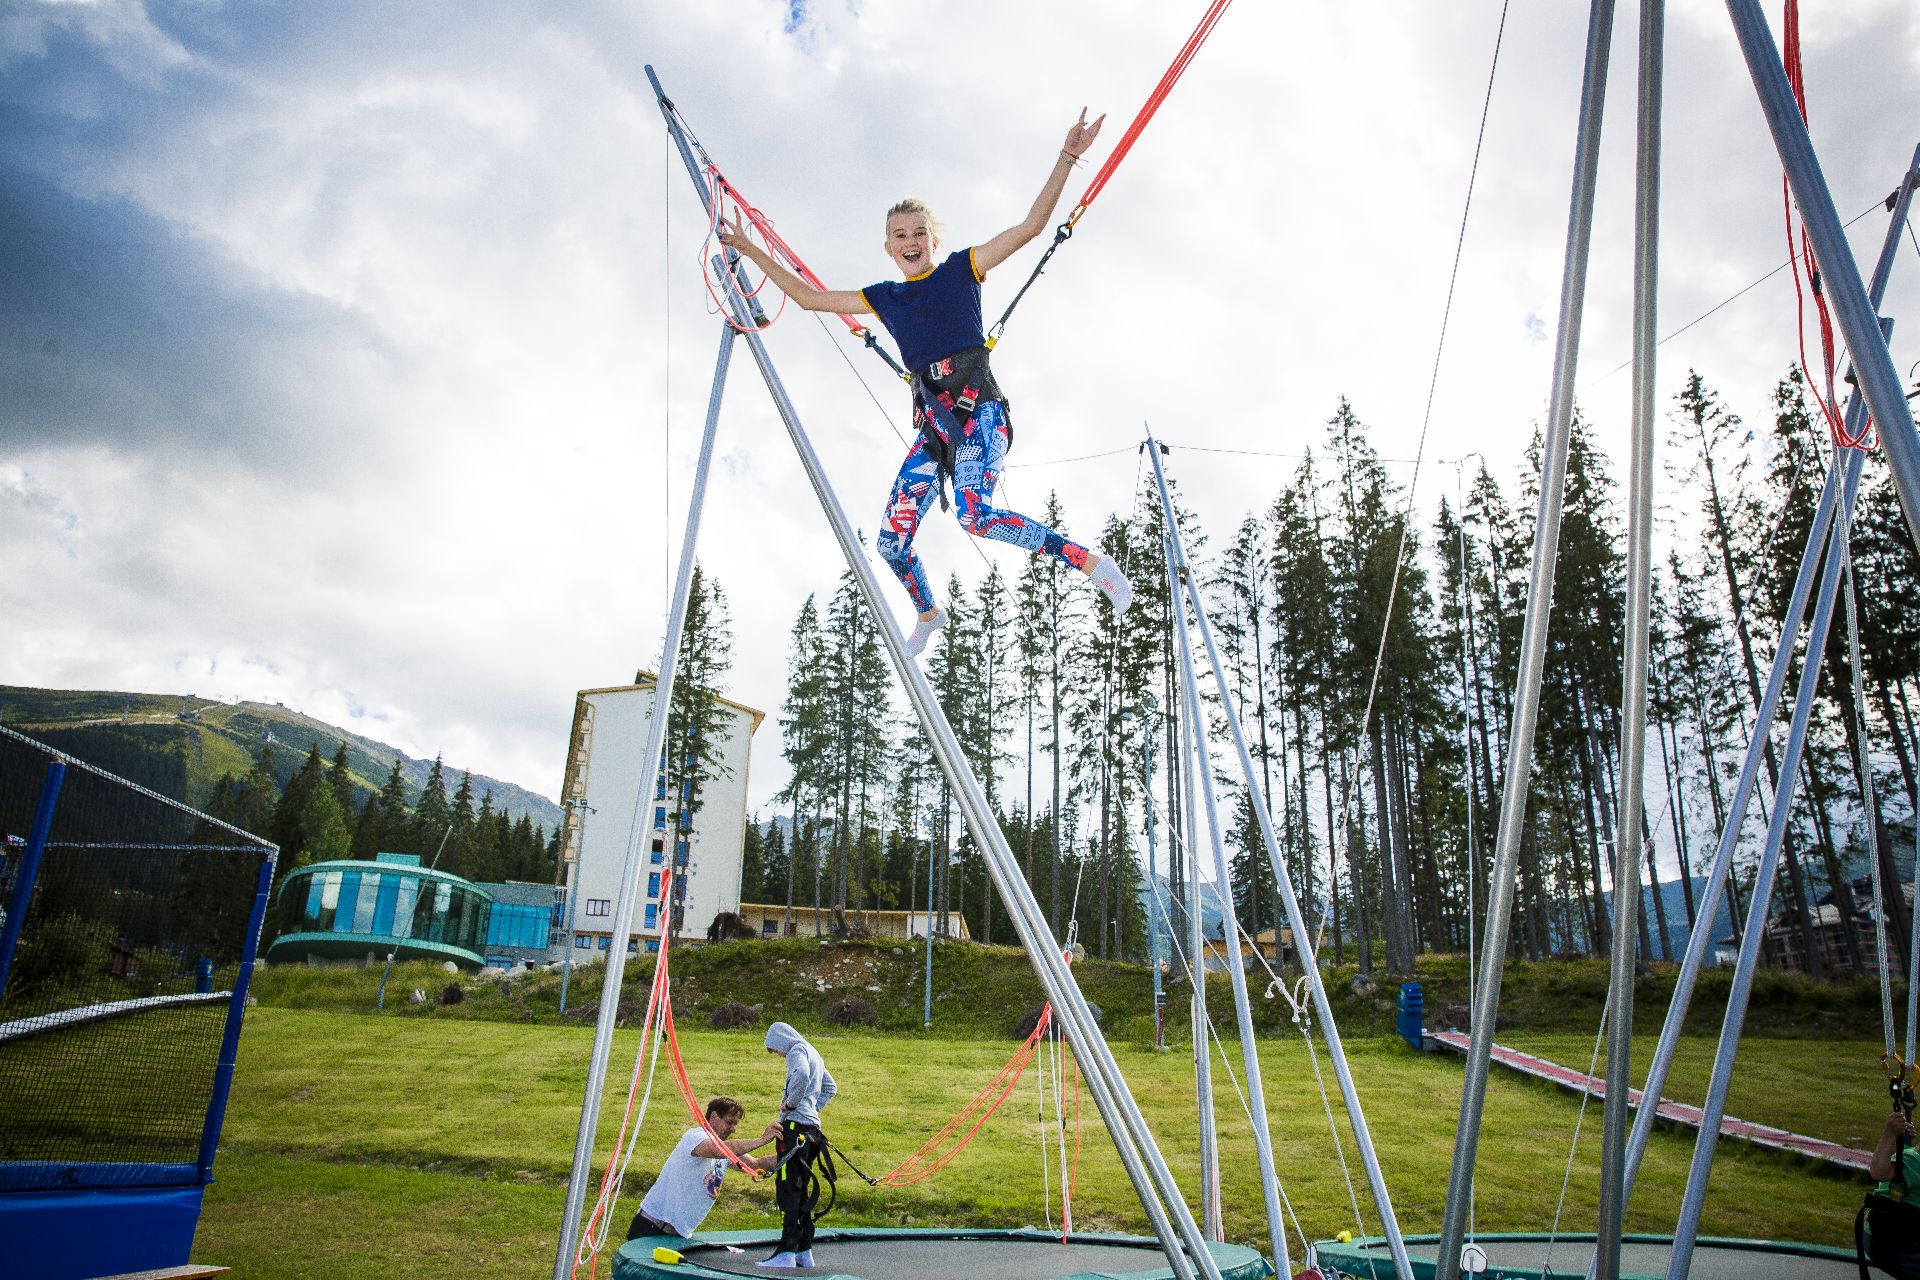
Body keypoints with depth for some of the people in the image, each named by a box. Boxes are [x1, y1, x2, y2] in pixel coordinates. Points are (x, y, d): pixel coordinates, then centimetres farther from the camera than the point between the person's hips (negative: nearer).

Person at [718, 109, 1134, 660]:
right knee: (891, 541, 0)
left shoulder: (961, 268, 6)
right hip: (932, 420, 5)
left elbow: (1032, 225, 0)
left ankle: (1090, 561, -19)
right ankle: (928, 614, 29)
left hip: (979, 407, -5)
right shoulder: (883, 298, 17)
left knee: (975, 515, -32)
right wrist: (749, 249, 23)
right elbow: (809, 296, 24)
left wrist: (1067, 156, -9)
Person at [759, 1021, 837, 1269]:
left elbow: (801, 1074, -28)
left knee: (788, 1189, -10)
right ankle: (804, 1252, 16)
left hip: (795, 1124, -10)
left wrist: (790, 1102, -16)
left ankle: (787, 1253, -13)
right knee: (802, 1190, 13)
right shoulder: (814, 1054, 23)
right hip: (811, 1126, 10)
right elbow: (830, 1088, 30)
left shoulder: (797, 1050, -6)